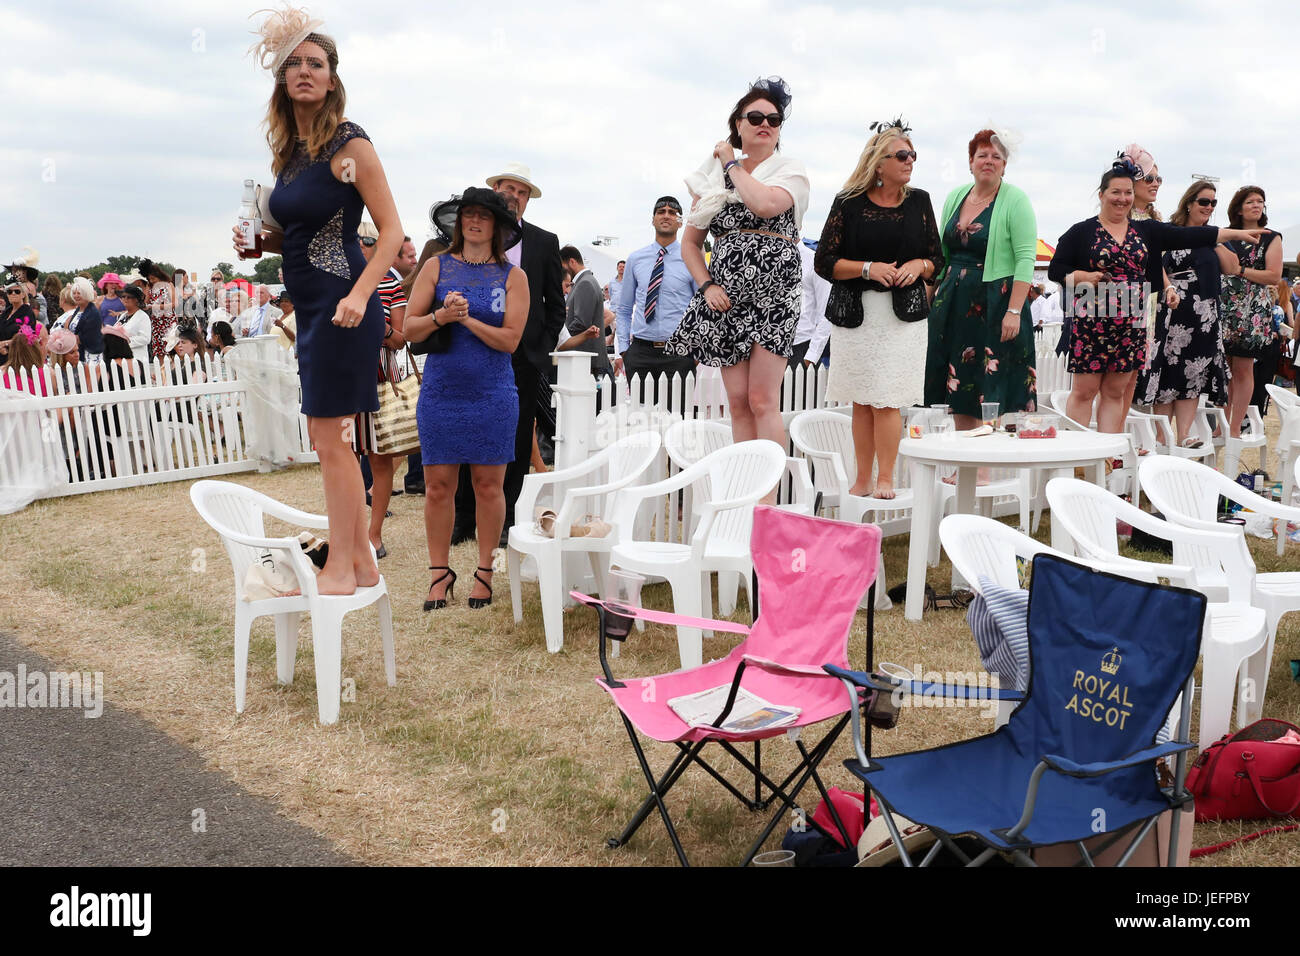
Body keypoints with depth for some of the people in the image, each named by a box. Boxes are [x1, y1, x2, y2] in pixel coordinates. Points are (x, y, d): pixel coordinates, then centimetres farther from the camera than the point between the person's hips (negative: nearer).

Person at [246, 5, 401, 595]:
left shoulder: (349, 144, -8)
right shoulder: (288, 151, 14)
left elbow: (391, 230, -12)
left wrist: (359, 295, -23)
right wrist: (260, 243, 4)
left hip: (341, 308, -9)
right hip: (310, 306, 9)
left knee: (330, 439, -5)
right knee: (332, 440, 12)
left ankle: (341, 568, 6)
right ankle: (361, 564, 22)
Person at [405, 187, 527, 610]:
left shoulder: (512, 276, 3)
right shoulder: (436, 266, 6)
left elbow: (510, 340, -5)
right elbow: (410, 328, 2)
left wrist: (466, 318, -14)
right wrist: (441, 316, -16)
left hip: (493, 393, -1)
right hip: (441, 391, 1)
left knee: (489, 485, 4)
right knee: (438, 485, 2)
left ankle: (485, 570, 17)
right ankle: (440, 572, 15)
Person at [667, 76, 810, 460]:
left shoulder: (790, 170, 5)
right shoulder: (715, 174, 15)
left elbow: (765, 203, -19)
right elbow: (690, 242, 16)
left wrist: (733, 164, -4)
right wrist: (706, 285, 0)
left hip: (772, 293, -4)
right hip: (726, 296, 4)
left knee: (762, 400, -10)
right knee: (737, 402, 4)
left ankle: (769, 489, -6)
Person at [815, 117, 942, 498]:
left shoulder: (919, 200, 9)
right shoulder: (849, 202, 1)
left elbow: (936, 258, 13)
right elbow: (824, 262, -1)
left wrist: (918, 266, -8)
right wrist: (868, 268, -14)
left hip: (902, 312, 0)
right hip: (856, 311, 0)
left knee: (887, 400, -7)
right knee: (861, 401, 5)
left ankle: (885, 478, 2)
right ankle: (863, 479, 14)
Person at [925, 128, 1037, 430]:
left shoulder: (1015, 200, -6)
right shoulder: (955, 196, 12)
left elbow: (1025, 259, -12)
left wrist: (1014, 311, -20)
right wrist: (931, 299, 11)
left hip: (997, 305, -5)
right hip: (954, 303, 6)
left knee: (993, 394, -5)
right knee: (959, 395, 6)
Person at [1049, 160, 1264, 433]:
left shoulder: (1146, 230, 12)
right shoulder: (1081, 232, 1)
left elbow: (1189, 235, 9)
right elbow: (1055, 270, -1)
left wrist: (1236, 233, 5)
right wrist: (1085, 277, -15)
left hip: (1132, 325, 4)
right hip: (1091, 322, -4)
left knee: (1116, 393, 7)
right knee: (1084, 391, -3)